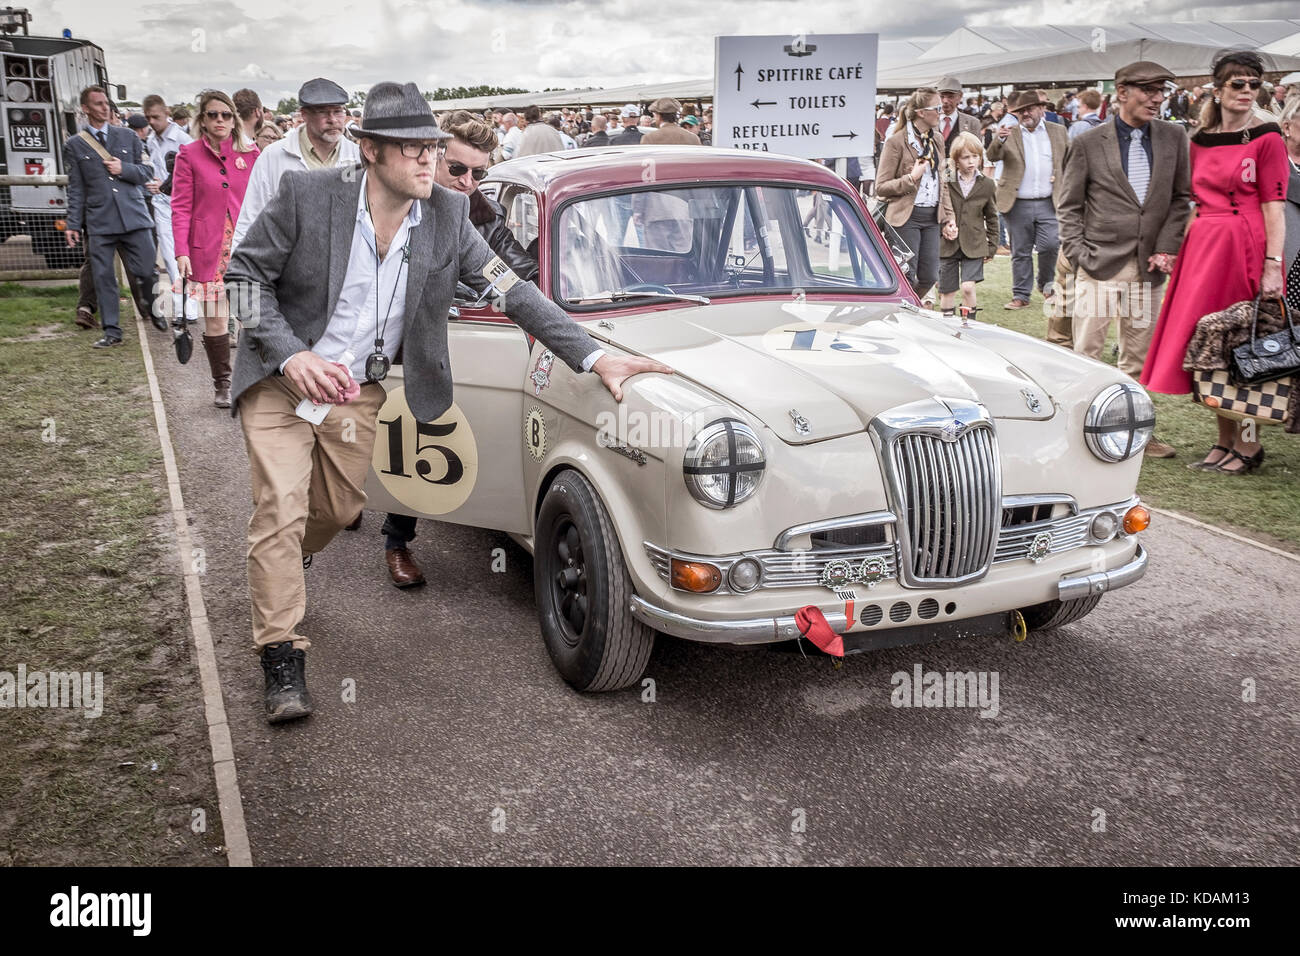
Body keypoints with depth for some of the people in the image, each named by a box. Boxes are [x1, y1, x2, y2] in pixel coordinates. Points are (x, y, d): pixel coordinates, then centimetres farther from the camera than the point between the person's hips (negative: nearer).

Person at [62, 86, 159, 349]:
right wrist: (73, 225, 3)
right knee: (103, 277, -1)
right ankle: (112, 331, 7)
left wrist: (123, 169, -7)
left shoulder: (128, 137, 11)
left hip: (134, 217, 0)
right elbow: (75, 189, 8)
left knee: (146, 271, -1)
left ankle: (154, 312, 27)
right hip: (99, 222, 0)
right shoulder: (74, 145, 8)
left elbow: (147, 172, 12)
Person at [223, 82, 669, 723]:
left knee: (338, 507, 16)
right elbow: (246, 274, -10)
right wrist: (291, 356, -24)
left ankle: (281, 566, 50)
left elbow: (511, 291, -9)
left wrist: (594, 358, -17)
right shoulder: (305, 196, -19)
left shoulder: (447, 216, -10)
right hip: (281, 379, -4)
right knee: (281, 510, -10)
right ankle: (282, 659, 0)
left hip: (359, 392, 4)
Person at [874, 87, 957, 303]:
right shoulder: (896, 142, -8)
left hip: (932, 216, 6)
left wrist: (948, 214, 12)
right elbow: (881, 187, -8)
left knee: (929, 277, 4)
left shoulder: (937, 141, 13)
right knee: (907, 277, -5)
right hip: (906, 217, -6)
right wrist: (911, 178, -18)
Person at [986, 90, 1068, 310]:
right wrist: (999, 140, -33)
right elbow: (993, 157, -14)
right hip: (1018, 204, -1)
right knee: (1020, 252, 4)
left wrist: (1062, 180, 6)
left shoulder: (1058, 131, 10)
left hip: (1049, 203, 1)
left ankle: (1046, 285, 16)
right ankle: (1021, 295, 14)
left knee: (1050, 246, -8)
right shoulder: (1009, 133, 3)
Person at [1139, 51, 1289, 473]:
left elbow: (1274, 205, -9)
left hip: (1246, 245, -5)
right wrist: (1177, 248, 8)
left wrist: (1272, 264, -16)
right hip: (1202, 246, 6)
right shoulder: (1200, 142, 12)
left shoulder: (1266, 138, -4)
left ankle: (1247, 442, 9)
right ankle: (1225, 441, 17)